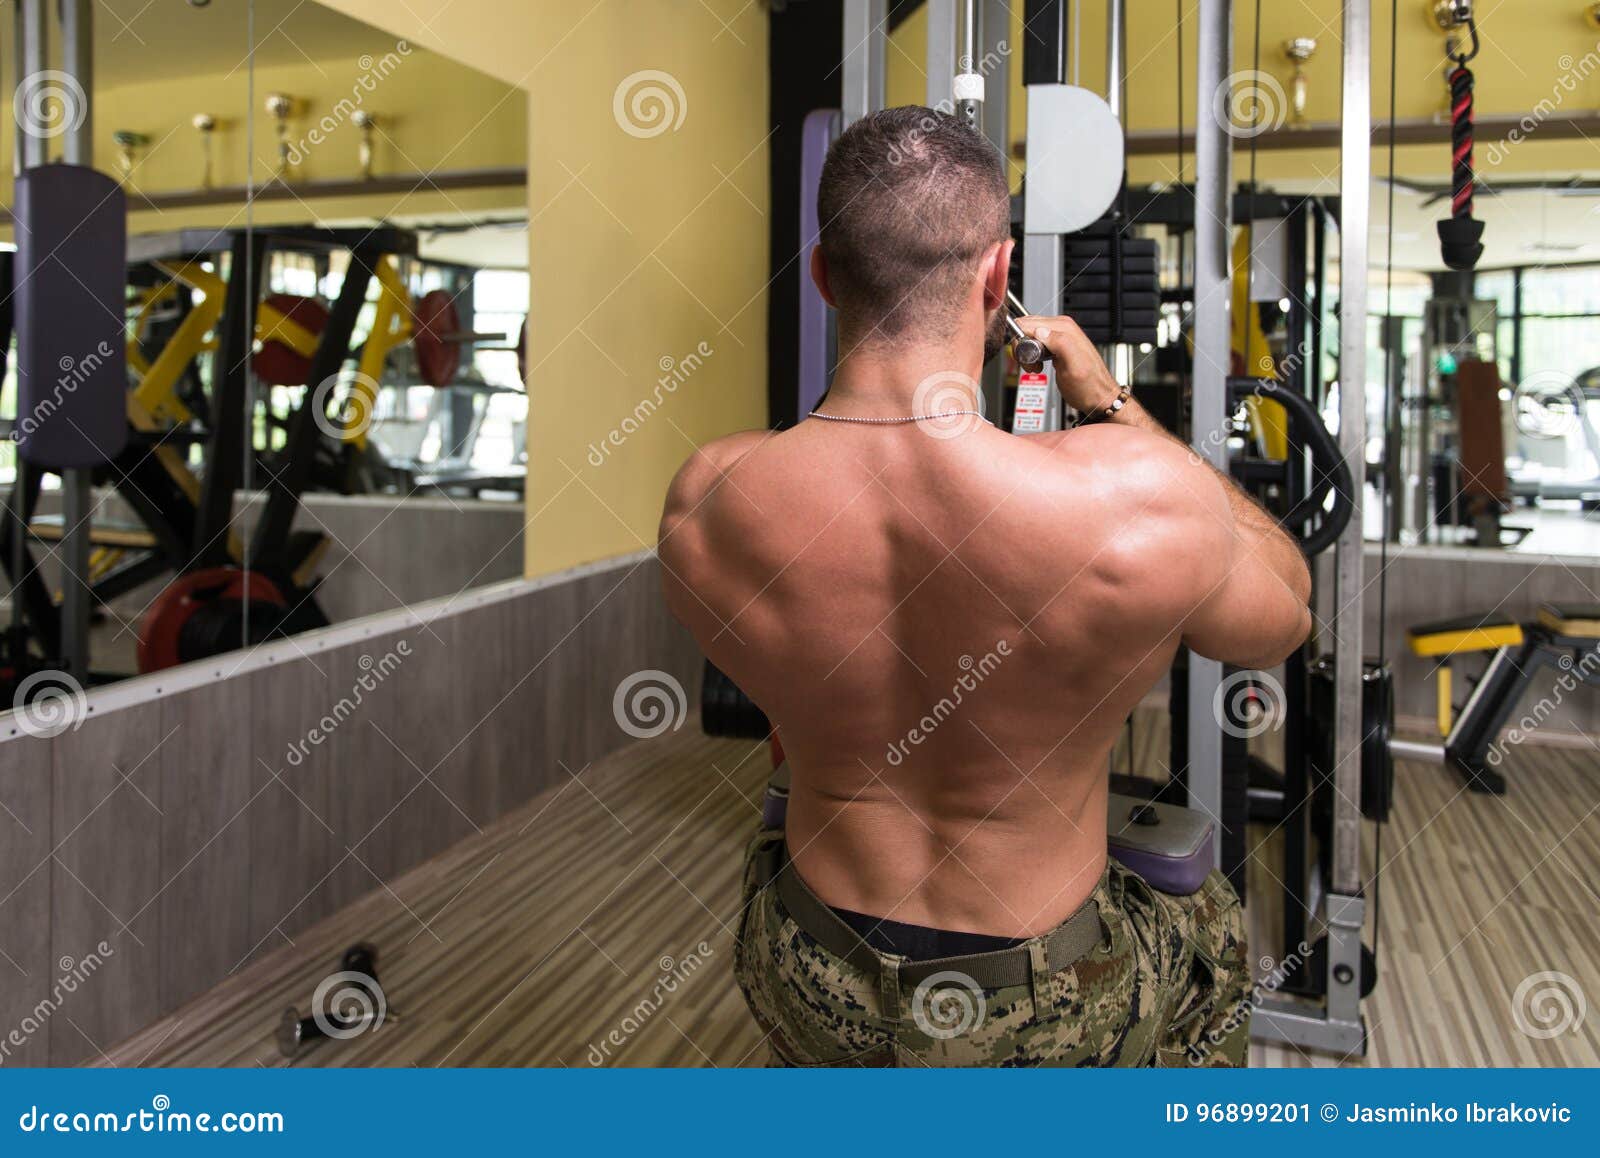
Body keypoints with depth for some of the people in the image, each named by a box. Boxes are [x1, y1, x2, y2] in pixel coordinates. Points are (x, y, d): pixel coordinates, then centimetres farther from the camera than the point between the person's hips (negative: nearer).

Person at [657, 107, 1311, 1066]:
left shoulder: (705, 504, -21)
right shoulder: (1141, 501, -30)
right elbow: (1284, 614, -6)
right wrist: (1113, 404, -3)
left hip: (811, 997, 2)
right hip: (1040, 1016, -1)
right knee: (1214, 928, 34)